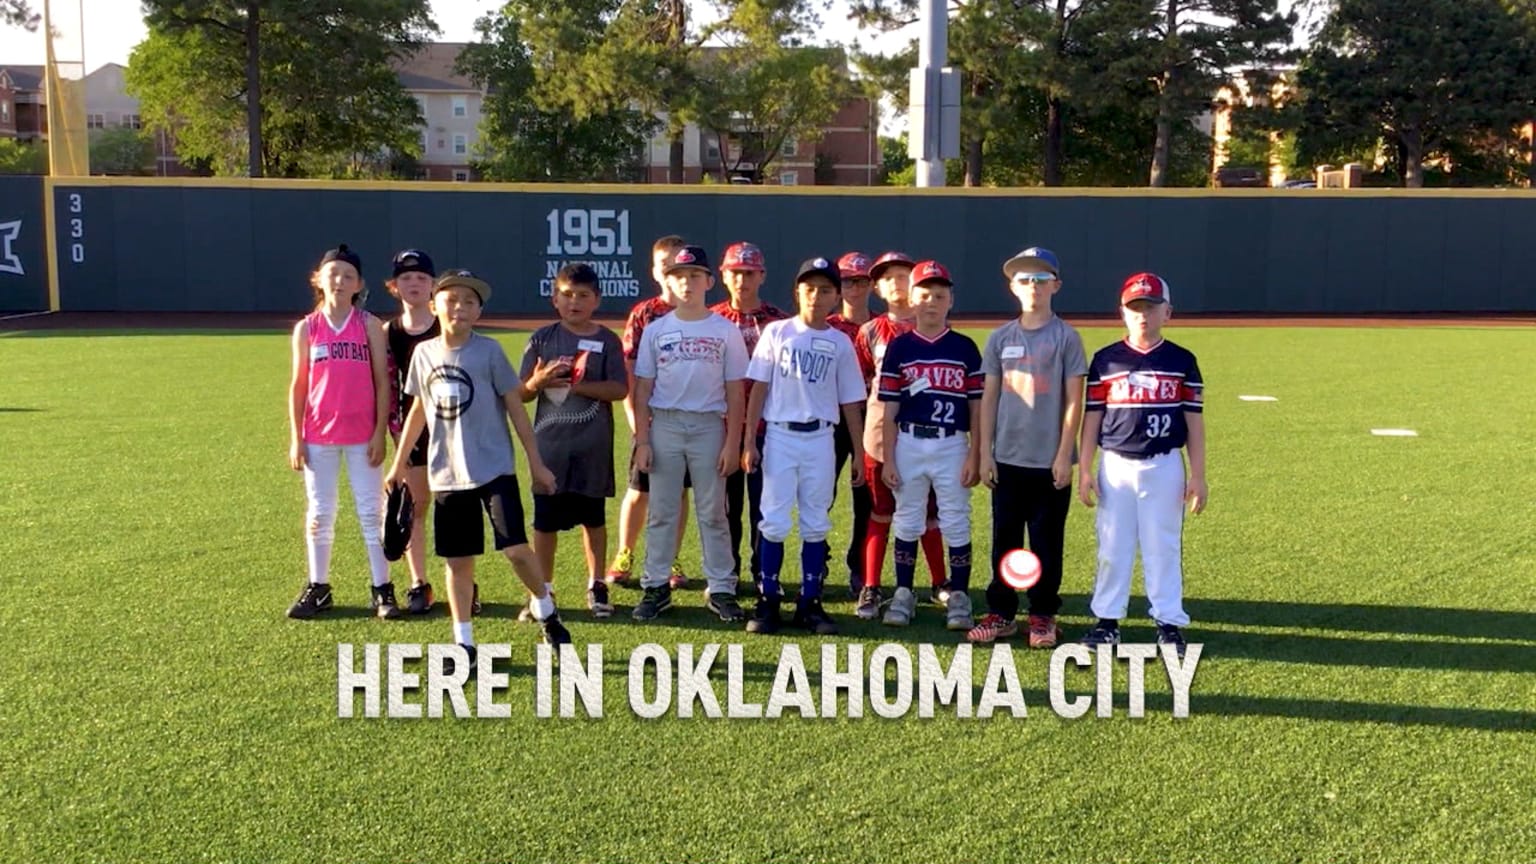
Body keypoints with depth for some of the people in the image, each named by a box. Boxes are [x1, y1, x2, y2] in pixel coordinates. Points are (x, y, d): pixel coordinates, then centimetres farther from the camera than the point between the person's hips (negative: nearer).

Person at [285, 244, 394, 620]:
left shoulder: (370, 326, -1)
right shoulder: (306, 328, 2)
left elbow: (382, 382, -1)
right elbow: (298, 386, 5)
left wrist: (380, 433, -7)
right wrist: (295, 438, 1)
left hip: (362, 435, -1)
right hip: (318, 436, 2)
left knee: (371, 512, 4)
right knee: (320, 514, 10)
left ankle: (382, 590, 11)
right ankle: (318, 589, 20)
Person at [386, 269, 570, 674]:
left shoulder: (489, 351, -6)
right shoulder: (424, 353, 5)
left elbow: (515, 407, -3)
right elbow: (419, 408, 16)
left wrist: (536, 464, -4)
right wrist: (399, 461, 18)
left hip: (494, 469, -3)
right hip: (446, 474, 4)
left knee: (515, 548, -9)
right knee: (458, 560, 8)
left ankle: (547, 613, 18)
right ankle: (464, 643, 19)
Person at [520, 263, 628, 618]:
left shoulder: (606, 340, 0)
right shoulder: (542, 338, 3)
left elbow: (620, 389, -9)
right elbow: (523, 393, 3)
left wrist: (577, 385, -18)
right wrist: (539, 380, -19)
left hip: (593, 445, 0)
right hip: (549, 442, 1)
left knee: (593, 517, 12)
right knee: (545, 519, 5)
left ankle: (597, 586, 25)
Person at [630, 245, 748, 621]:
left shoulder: (726, 331, 2)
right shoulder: (656, 330, 5)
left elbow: (735, 392, 1)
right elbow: (643, 389, 5)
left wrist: (732, 443, -5)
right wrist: (641, 441, -2)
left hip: (708, 426, -1)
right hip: (664, 425, 1)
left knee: (713, 512, 5)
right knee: (661, 511, 6)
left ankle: (720, 588, 13)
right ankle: (656, 587, 15)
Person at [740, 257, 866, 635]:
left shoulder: (841, 343, 6)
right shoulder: (776, 332, 2)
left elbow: (850, 402, 8)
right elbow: (759, 388, 2)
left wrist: (859, 452, 6)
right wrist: (749, 441, -4)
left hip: (820, 439, 2)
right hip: (780, 436, -1)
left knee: (816, 524, 6)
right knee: (774, 522, -2)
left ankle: (809, 603, 15)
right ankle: (768, 601, 8)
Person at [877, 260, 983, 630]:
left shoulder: (964, 348, 3)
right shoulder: (899, 348, 3)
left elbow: (977, 406, 3)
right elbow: (890, 409, 3)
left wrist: (974, 455, -3)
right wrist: (888, 458, -1)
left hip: (952, 445, 0)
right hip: (908, 444, 1)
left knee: (956, 523, 3)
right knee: (907, 522, 9)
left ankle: (959, 597, 14)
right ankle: (903, 594, 19)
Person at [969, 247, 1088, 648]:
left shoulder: (1066, 338, -2)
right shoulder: (1000, 338, 7)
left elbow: (1074, 401, -4)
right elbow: (989, 399, 8)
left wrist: (1064, 456, -9)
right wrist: (985, 454, 3)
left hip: (1050, 462, -3)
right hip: (1007, 459, 3)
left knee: (1046, 540, 4)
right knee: (1004, 538, 7)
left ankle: (1043, 616, 16)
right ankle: (1000, 614, 17)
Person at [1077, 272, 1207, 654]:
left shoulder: (1182, 361, 2)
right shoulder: (1105, 360, 2)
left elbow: (1194, 421, 3)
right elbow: (1092, 417, 4)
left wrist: (1198, 475, -1)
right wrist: (1085, 471, 0)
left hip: (1165, 466, 0)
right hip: (1116, 466, 1)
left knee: (1164, 547, 5)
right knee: (1112, 547, 6)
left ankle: (1169, 622, 14)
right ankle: (1107, 619, 16)